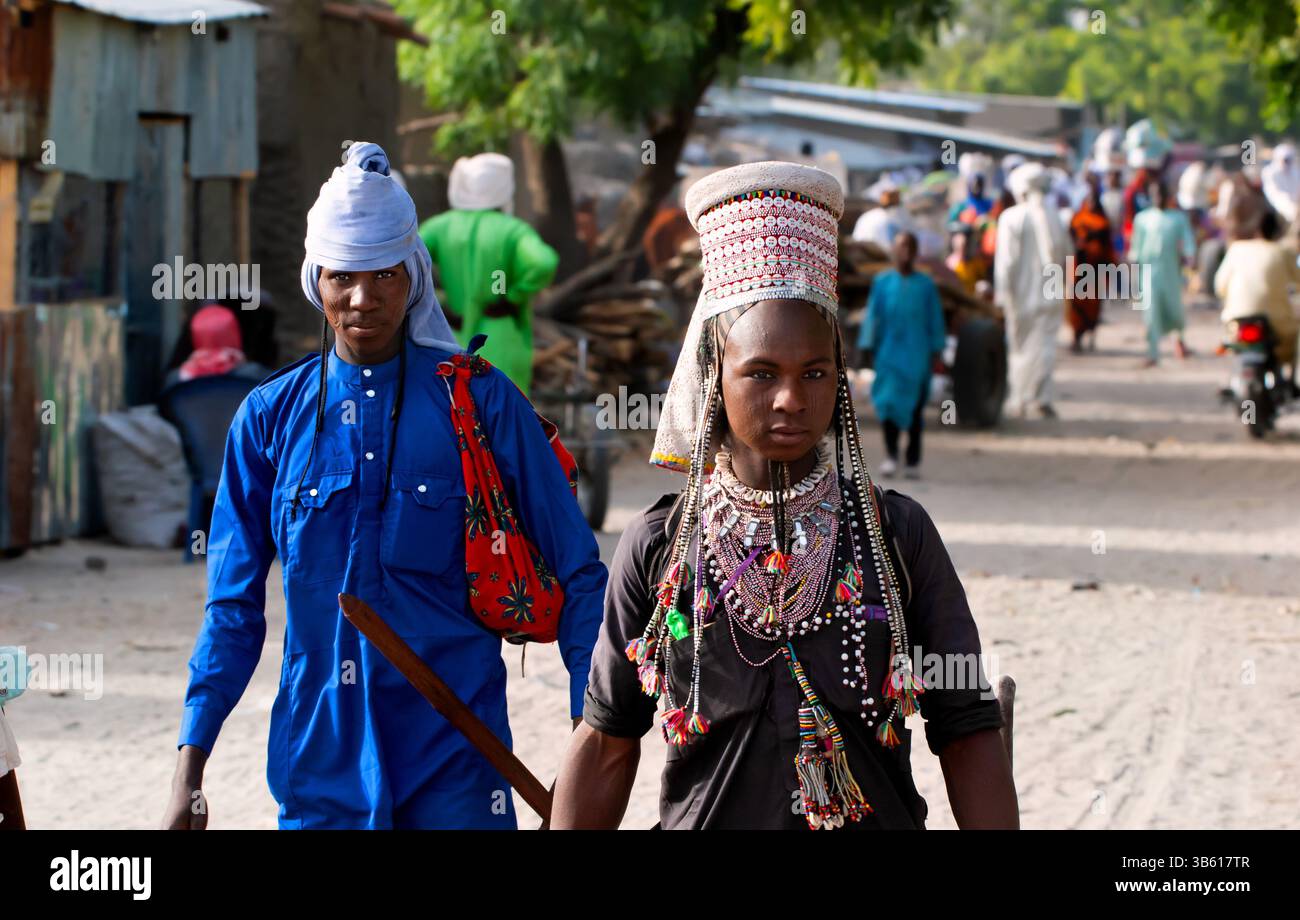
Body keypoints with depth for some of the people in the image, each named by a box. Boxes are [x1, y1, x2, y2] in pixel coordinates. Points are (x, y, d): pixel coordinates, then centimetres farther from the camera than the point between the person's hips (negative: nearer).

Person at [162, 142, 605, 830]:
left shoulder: (479, 400, -1)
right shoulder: (271, 417, 4)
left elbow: (576, 575, 0)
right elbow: (234, 606, 8)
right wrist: (188, 774, 2)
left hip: (453, 754, -2)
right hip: (317, 764, 2)